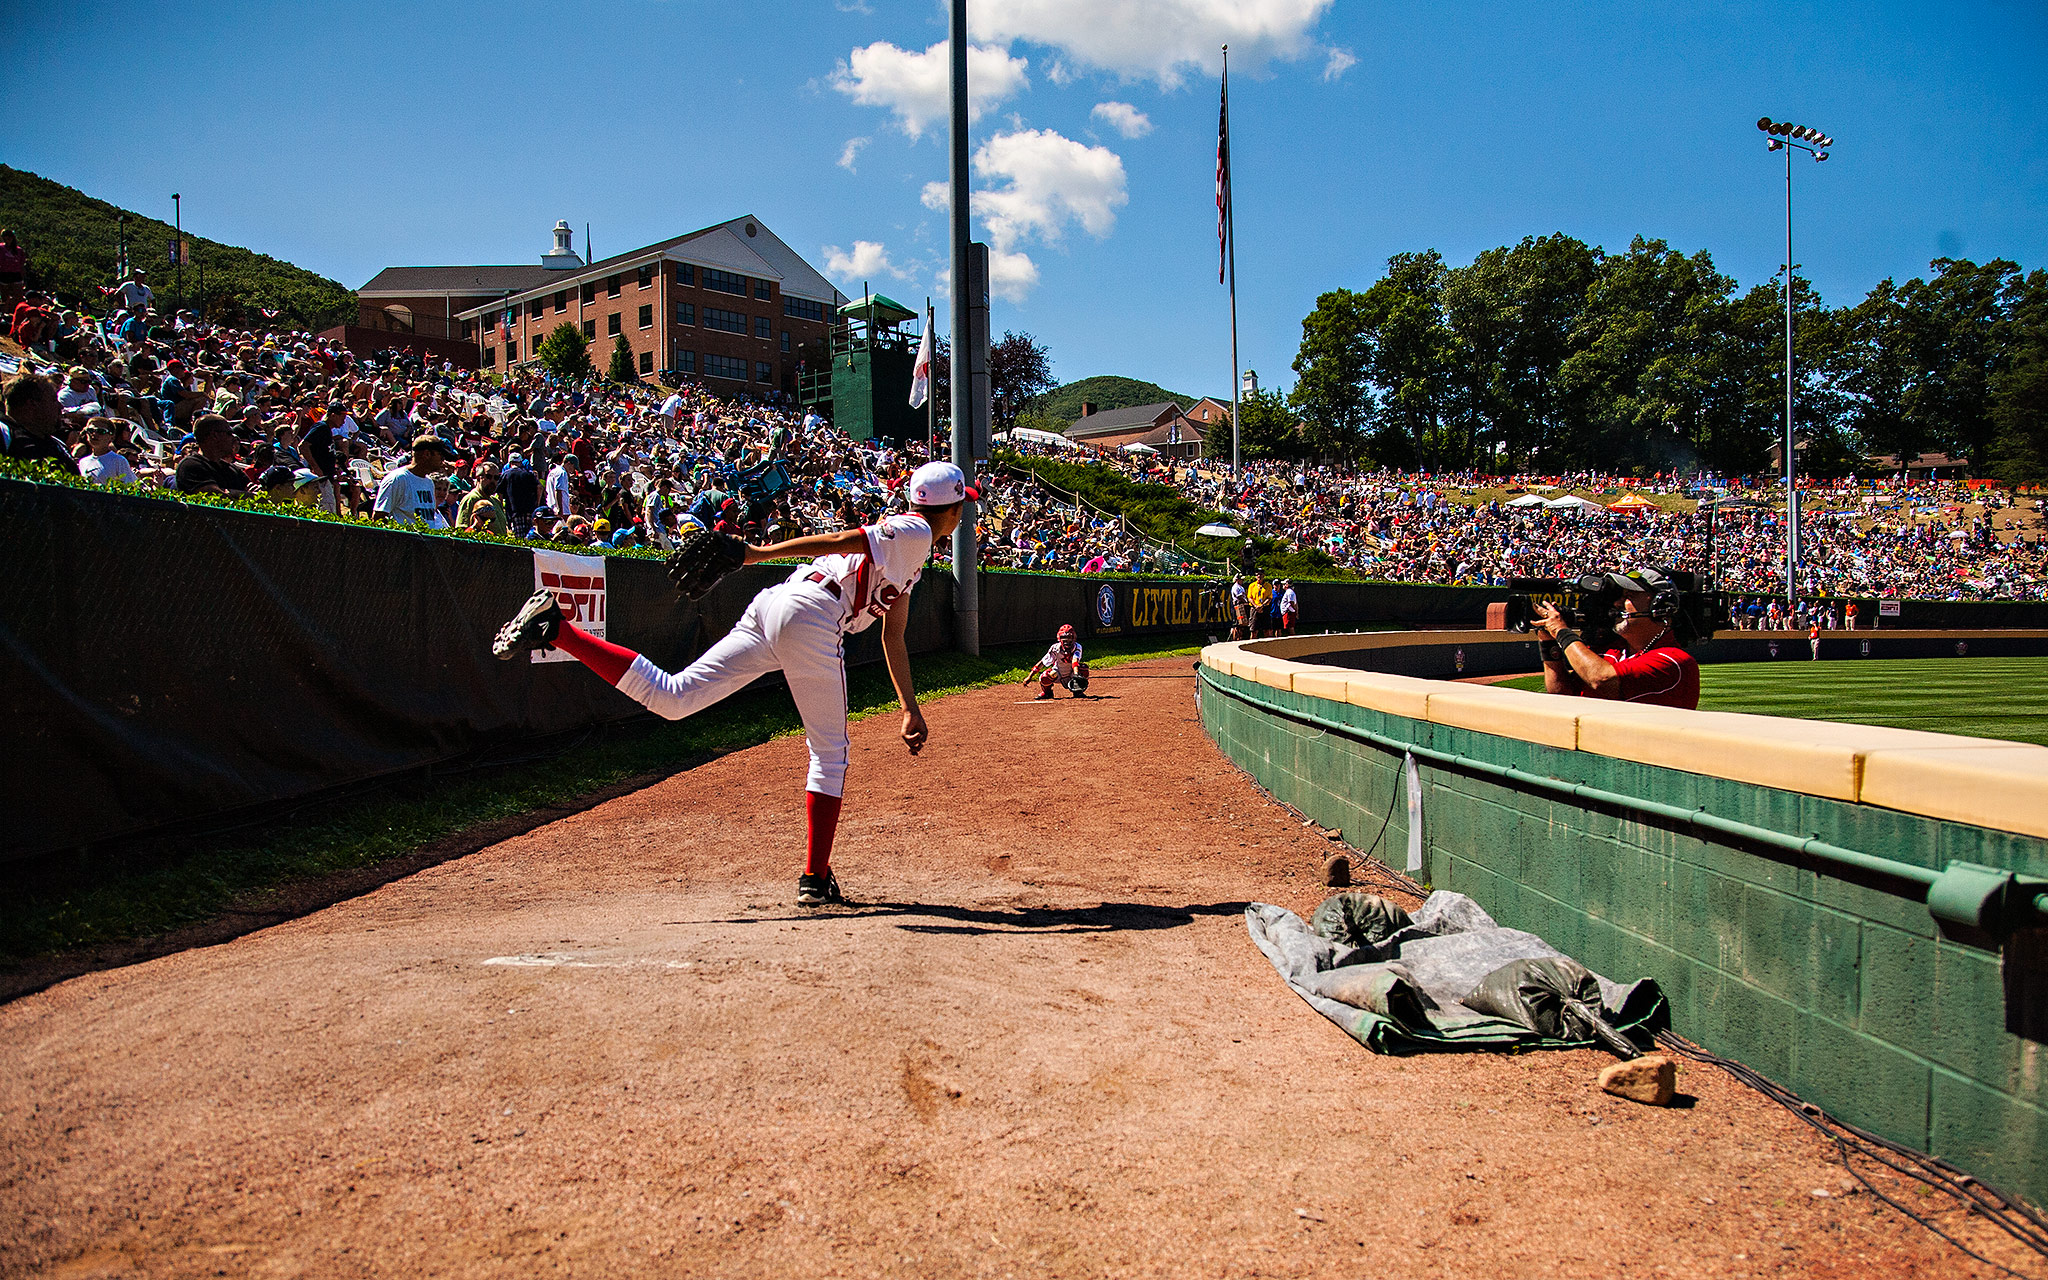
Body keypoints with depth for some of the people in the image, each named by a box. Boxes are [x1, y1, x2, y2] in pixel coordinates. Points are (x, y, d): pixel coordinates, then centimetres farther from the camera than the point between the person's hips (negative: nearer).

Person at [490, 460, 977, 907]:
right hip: (810, 619, -8)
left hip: (772, 604, 8)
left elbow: (894, 638, 33)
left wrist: (911, 710, 32)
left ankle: (554, 628, -4)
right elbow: (836, 541, -12)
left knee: (669, 697, 2)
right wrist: (762, 553, -23)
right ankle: (816, 880, 6)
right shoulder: (914, 532, 2)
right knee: (830, 753, 3)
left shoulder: (911, 557, 31)